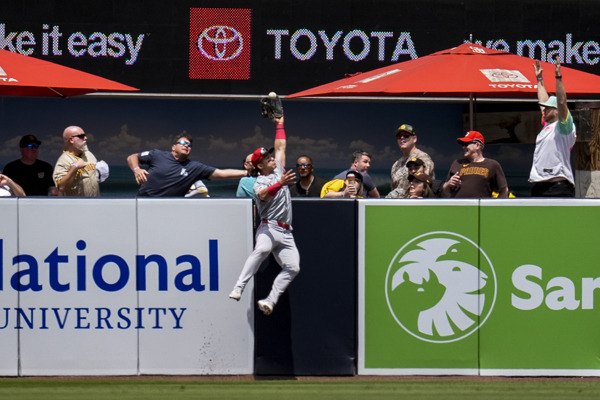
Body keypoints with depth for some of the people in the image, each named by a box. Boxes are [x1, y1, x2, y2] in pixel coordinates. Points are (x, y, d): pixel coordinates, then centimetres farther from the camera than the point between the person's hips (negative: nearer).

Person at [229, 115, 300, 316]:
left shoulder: (278, 170, 20)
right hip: (269, 227, -7)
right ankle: (238, 288, -43)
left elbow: (280, 146, 29)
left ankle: (270, 301, -11)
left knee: (292, 267, -10)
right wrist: (280, 184, -38)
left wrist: (280, 125, 30)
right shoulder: (259, 182, -1)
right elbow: (264, 194, -24)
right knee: (262, 249, -37)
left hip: (286, 232, 7)